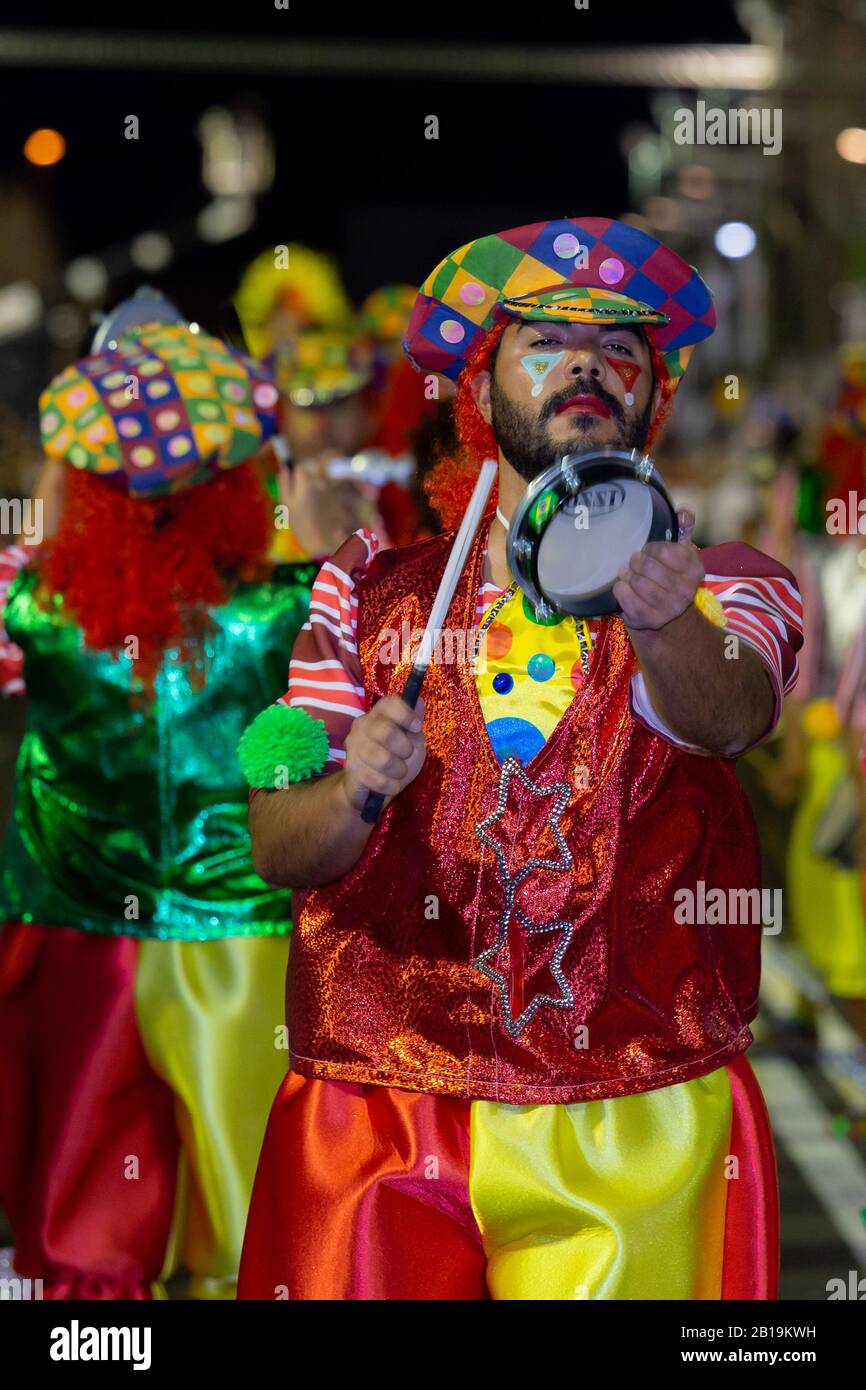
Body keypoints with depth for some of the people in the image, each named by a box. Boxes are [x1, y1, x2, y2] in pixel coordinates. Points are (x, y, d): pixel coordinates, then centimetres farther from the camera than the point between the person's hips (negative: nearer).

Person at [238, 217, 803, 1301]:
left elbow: (729, 714, -19)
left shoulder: (726, 589, 4)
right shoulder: (370, 588, 6)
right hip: (383, 1126, 1)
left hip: (641, 1135, 0)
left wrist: (661, 622, -41)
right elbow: (275, 850, 1)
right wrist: (355, 791, -20)